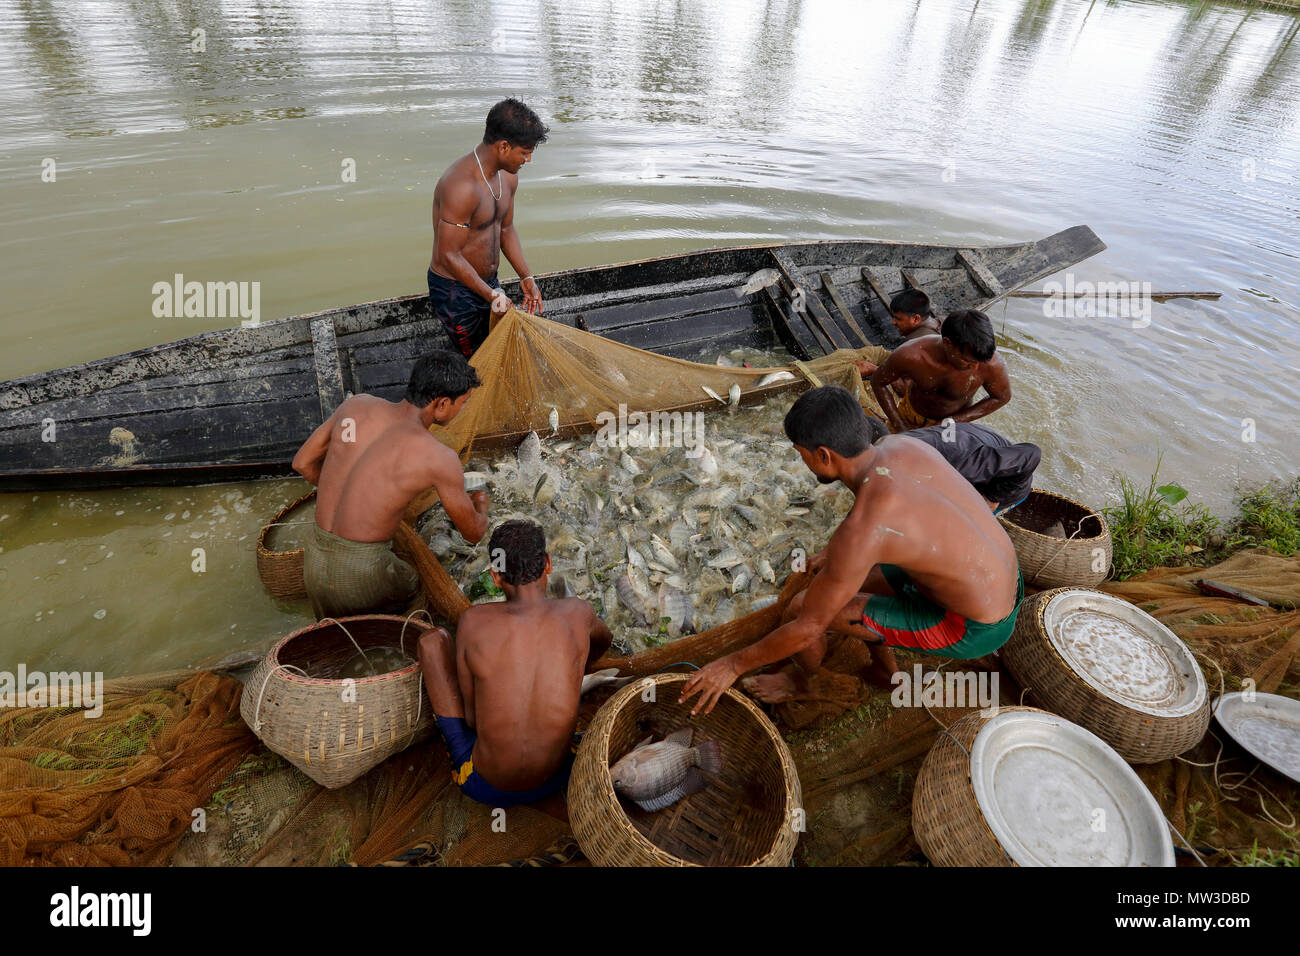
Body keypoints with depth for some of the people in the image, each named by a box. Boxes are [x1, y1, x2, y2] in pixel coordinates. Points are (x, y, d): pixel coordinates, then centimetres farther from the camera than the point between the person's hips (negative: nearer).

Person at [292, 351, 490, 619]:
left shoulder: (357, 405, -3)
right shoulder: (439, 458, -17)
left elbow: (302, 463, 11)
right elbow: (473, 533, -3)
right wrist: (481, 505, 20)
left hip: (314, 561, 6)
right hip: (361, 574, -6)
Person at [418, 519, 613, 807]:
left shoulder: (473, 621, -17)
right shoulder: (577, 612, -10)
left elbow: (471, 717, -6)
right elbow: (604, 640, 16)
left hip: (485, 787, -2)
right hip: (555, 780, 3)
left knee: (432, 638, 8)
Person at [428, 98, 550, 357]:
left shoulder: (508, 175, 0)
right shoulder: (462, 186, -29)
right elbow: (449, 255, -27)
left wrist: (526, 278, 4)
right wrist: (492, 295, -22)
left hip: (488, 281, 8)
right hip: (454, 290, -8)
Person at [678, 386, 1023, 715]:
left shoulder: (859, 532, -33)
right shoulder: (901, 445, -9)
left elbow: (808, 626, -22)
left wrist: (733, 664, -8)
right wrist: (834, 554, 25)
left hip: (972, 629, -8)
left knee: (801, 608, -6)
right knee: (849, 575, 19)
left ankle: (800, 679, 28)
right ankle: (883, 669, 40)